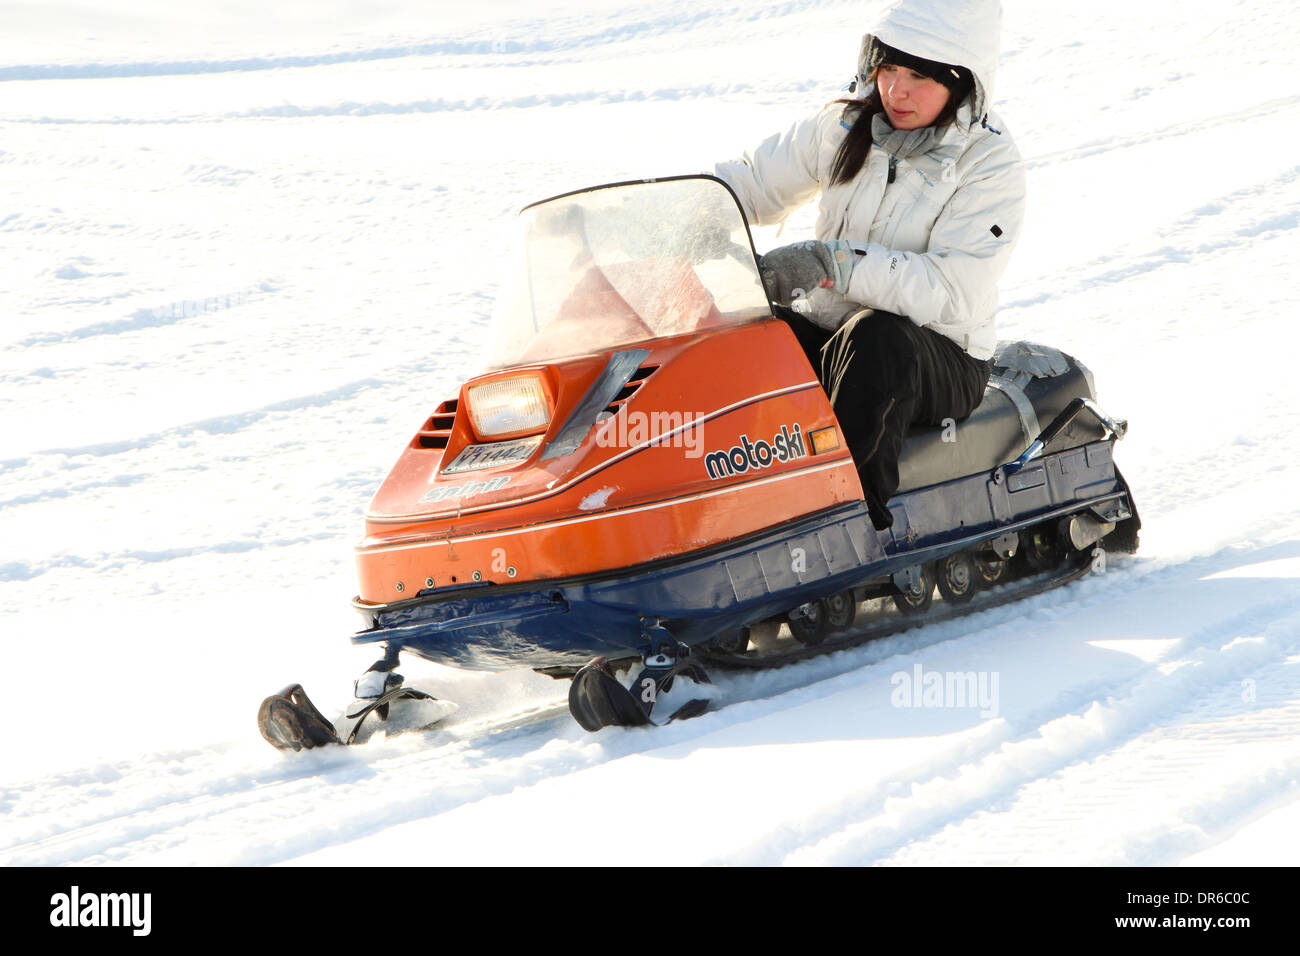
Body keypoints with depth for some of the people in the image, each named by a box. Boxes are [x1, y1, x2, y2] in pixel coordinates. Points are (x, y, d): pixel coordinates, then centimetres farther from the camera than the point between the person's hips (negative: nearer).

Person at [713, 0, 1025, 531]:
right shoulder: (847, 125, 4)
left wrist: (831, 263, -36)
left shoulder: (991, 165, -12)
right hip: (823, 329, 5)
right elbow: (753, 181, 14)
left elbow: (952, 290, -24)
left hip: (940, 359, -5)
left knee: (876, 340, -40)